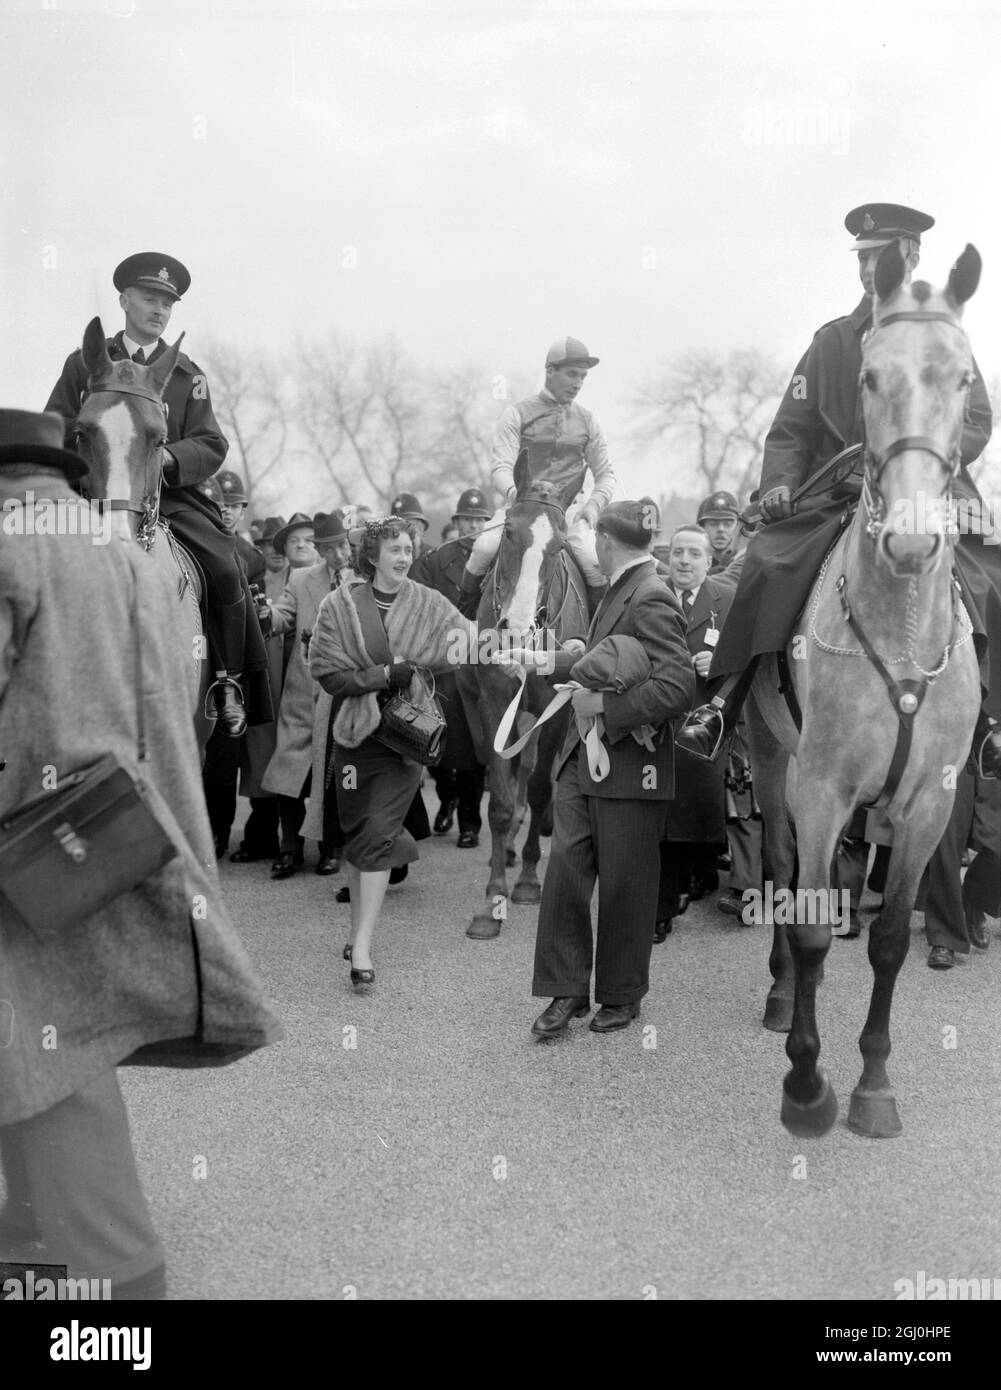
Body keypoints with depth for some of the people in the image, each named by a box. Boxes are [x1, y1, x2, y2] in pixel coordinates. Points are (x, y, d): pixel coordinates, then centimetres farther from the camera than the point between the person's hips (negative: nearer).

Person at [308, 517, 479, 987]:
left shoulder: (428, 604, 2)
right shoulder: (340, 605, -1)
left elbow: (468, 636, -3)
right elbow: (327, 671, -7)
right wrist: (384, 675, -15)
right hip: (355, 731, 1)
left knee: (379, 834, -8)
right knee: (357, 831, 10)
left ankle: (362, 948, -5)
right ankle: (358, 928, 29)